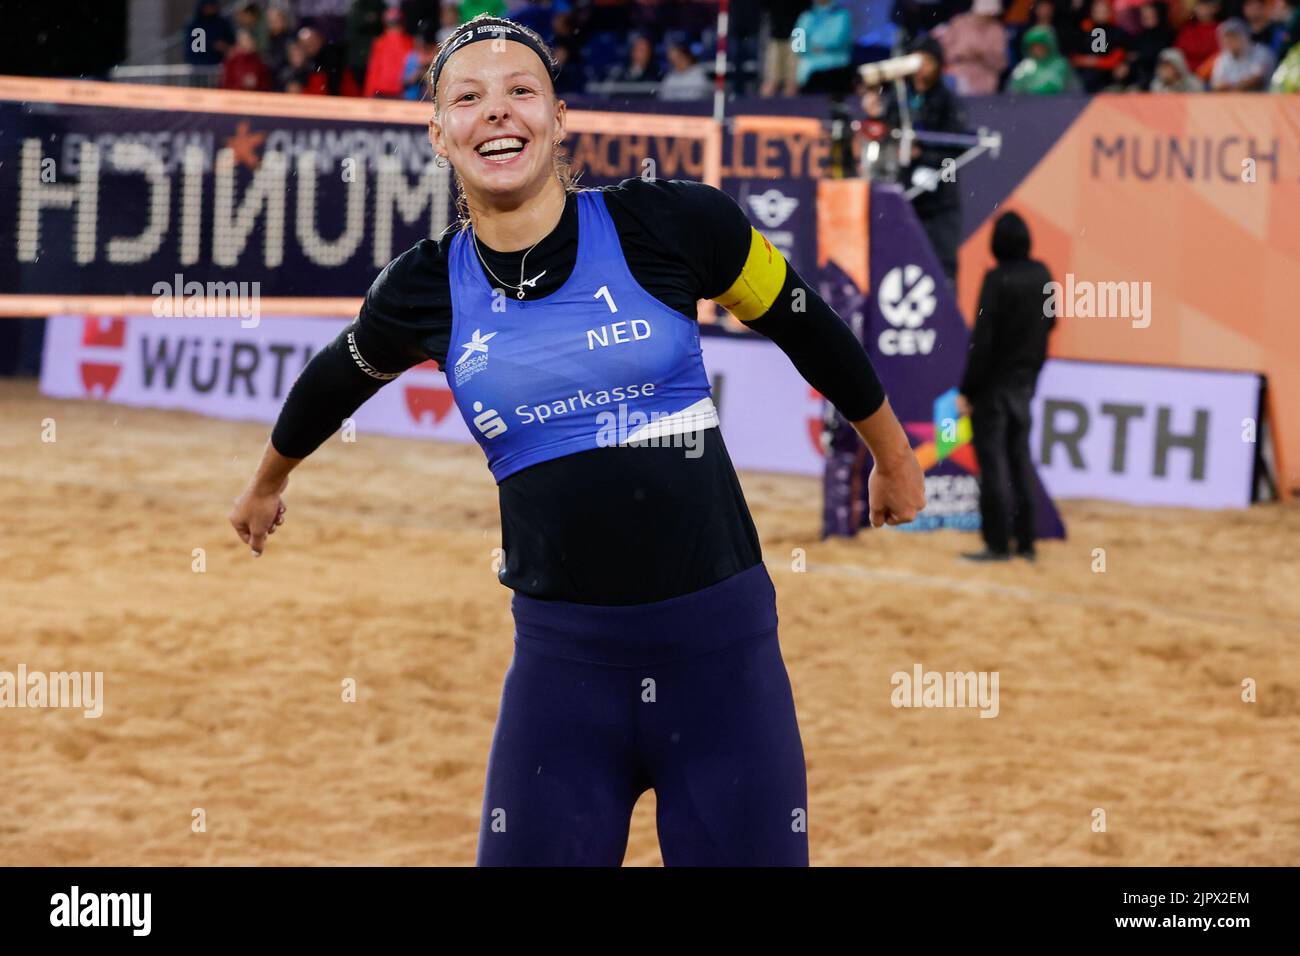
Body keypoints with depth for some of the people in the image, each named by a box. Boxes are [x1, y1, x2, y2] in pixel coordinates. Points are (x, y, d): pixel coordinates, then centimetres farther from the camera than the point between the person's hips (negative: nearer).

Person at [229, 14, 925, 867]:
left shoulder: (668, 223, -6)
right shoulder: (429, 288, 1)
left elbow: (808, 327, 9)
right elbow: (333, 383, 23)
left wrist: (894, 460, 22)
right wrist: (269, 483, 40)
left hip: (721, 639, -1)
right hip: (562, 654, 2)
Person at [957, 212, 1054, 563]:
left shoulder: (997, 280, -18)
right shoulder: (1042, 275, 2)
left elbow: (982, 339, -18)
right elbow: (1049, 321, 13)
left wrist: (967, 389, -13)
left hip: (994, 382, -6)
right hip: (1025, 382, 6)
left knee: (992, 462, -1)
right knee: (1020, 459, 13)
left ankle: (997, 544, 0)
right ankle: (1026, 540, 15)